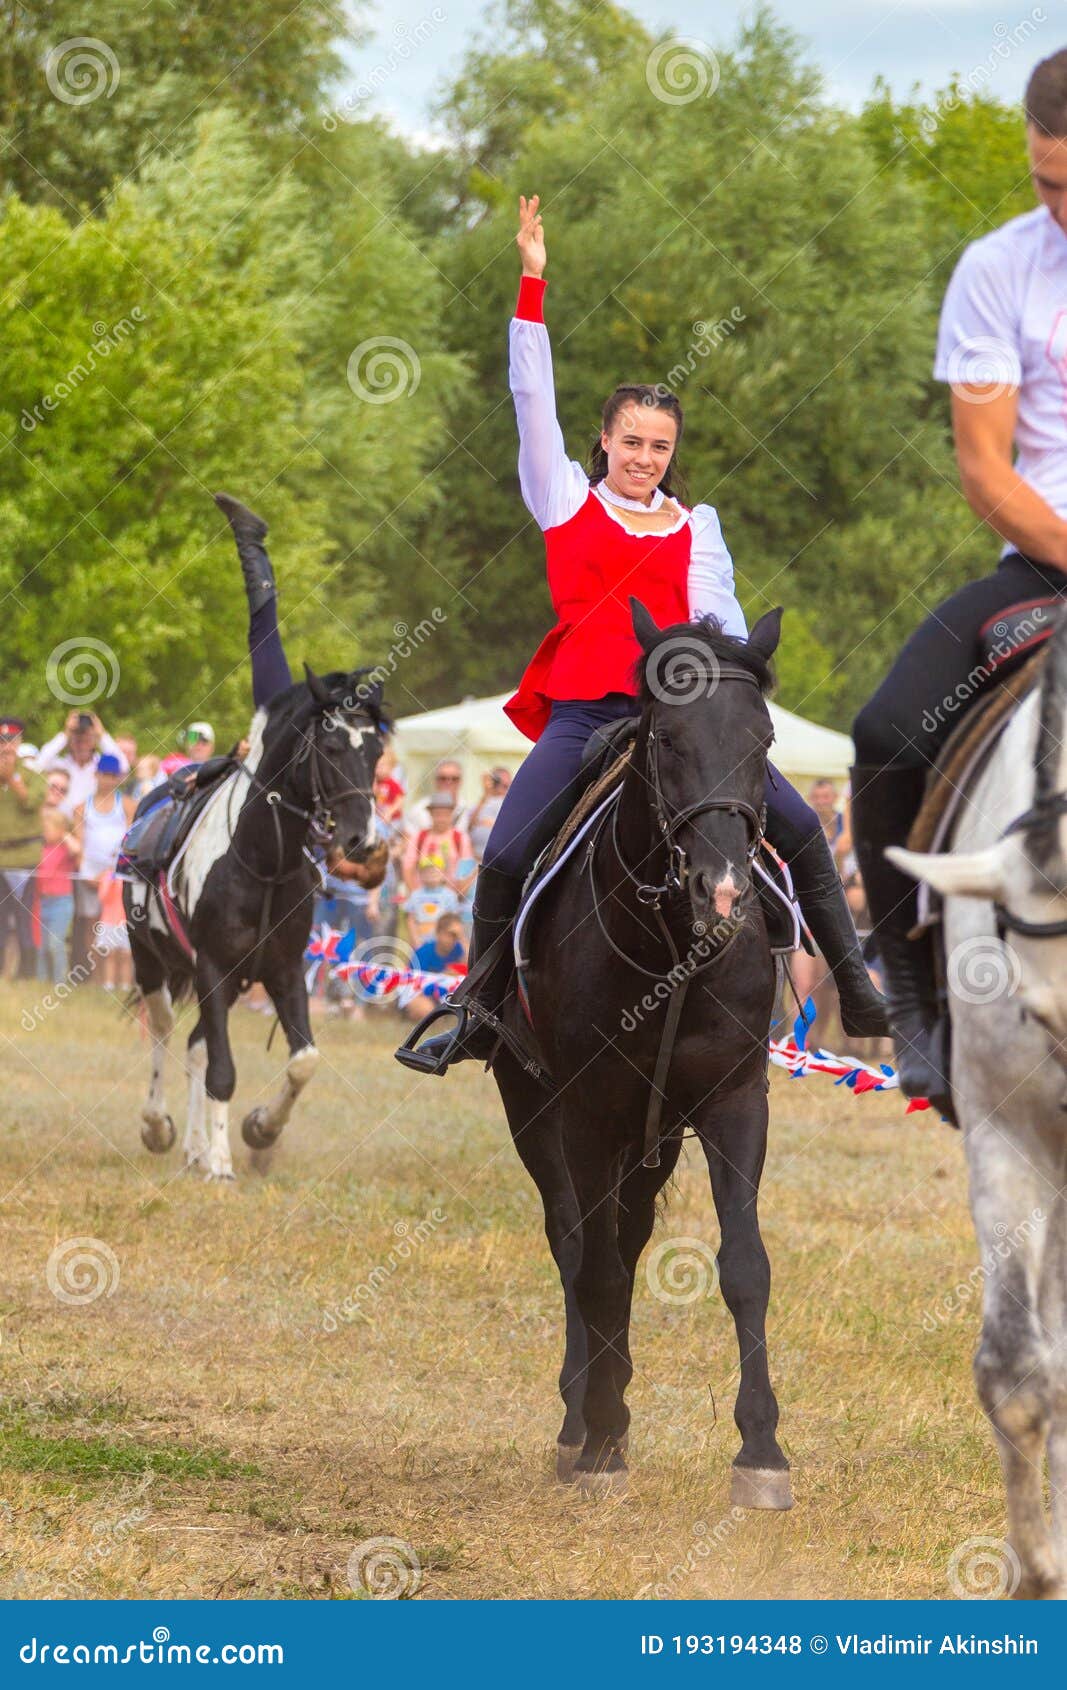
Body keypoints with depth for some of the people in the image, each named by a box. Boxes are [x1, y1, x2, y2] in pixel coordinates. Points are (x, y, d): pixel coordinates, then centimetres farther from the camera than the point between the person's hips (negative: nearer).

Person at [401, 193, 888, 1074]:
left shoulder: (697, 527, 14)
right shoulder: (568, 501, 10)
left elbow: (717, 610, 2)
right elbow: (533, 397, 3)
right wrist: (533, 282, -3)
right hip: (584, 712, -1)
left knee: (799, 826, -11)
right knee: (505, 858, -13)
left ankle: (857, 991, -2)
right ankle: (478, 1018, 5)